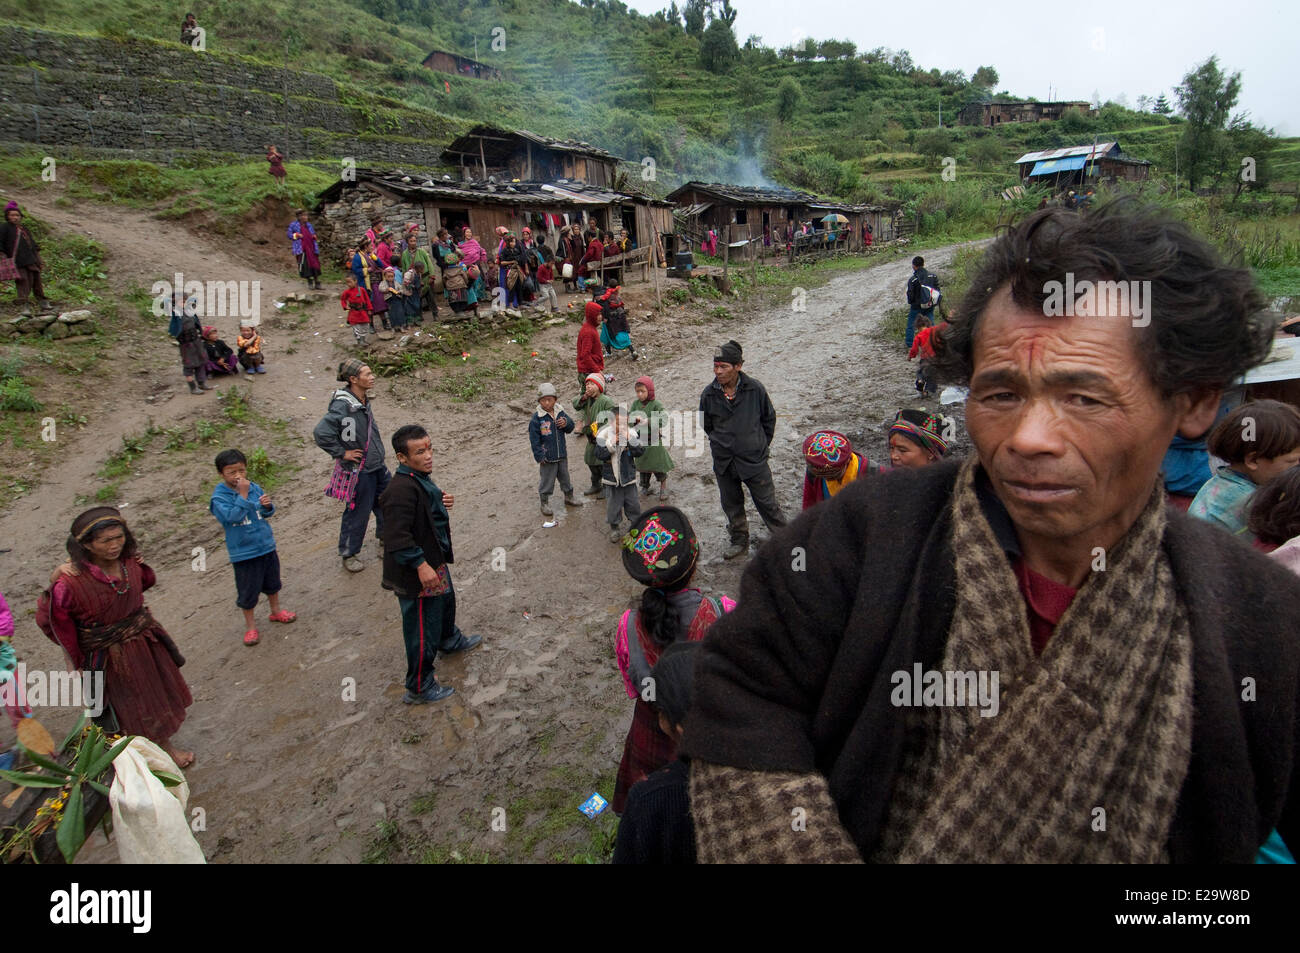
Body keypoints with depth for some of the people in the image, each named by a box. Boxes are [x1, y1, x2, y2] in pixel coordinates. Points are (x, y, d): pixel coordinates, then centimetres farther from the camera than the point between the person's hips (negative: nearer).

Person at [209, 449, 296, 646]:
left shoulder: (254, 487, -3)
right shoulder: (219, 496, -15)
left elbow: (268, 513, 4)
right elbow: (233, 516, -30)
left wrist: (267, 506, -18)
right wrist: (242, 494, -32)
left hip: (266, 545, 5)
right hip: (244, 553, -5)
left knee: (272, 582, 23)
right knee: (248, 591, 7)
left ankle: (276, 611, 45)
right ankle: (249, 624, 27)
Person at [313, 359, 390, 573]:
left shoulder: (364, 400, 1)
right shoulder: (342, 405, -25)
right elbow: (321, 433, -31)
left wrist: (378, 449, 13)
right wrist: (342, 453, -21)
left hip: (377, 465, 8)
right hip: (359, 470, -8)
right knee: (357, 513, 6)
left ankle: (385, 536, 46)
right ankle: (348, 554, 25)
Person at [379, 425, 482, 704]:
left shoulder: (420, 478, 3)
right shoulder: (402, 489, -30)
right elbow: (397, 536, -33)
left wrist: (441, 503, 0)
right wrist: (421, 565, -32)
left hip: (435, 560, 11)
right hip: (416, 573, -11)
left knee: (445, 600, 34)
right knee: (423, 629, 2)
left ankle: (450, 640, 61)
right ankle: (418, 689, 17)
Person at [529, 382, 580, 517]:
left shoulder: (560, 413, 0)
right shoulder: (536, 418, -15)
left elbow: (571, 428, 7)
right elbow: (534, 439, -13)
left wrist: (566, 423, -17)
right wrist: (539, 456, -15)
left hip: (562, 455, 5)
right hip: (547, 457, -5)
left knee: (565, 477, 21)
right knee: (546, 480, 7)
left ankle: (569, 497, 40)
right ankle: (545, 504, 21)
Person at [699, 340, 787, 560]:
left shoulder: (755, 389, -12)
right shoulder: (709, 394, -7)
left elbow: (769, 418, 3)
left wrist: (760, 446, 6)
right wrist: (721, 444, 11)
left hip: (754, 460, -3)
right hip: (723, 463, 3)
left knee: (767, 502, 6)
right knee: (731, 505, 18)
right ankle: (739, 540, 37)